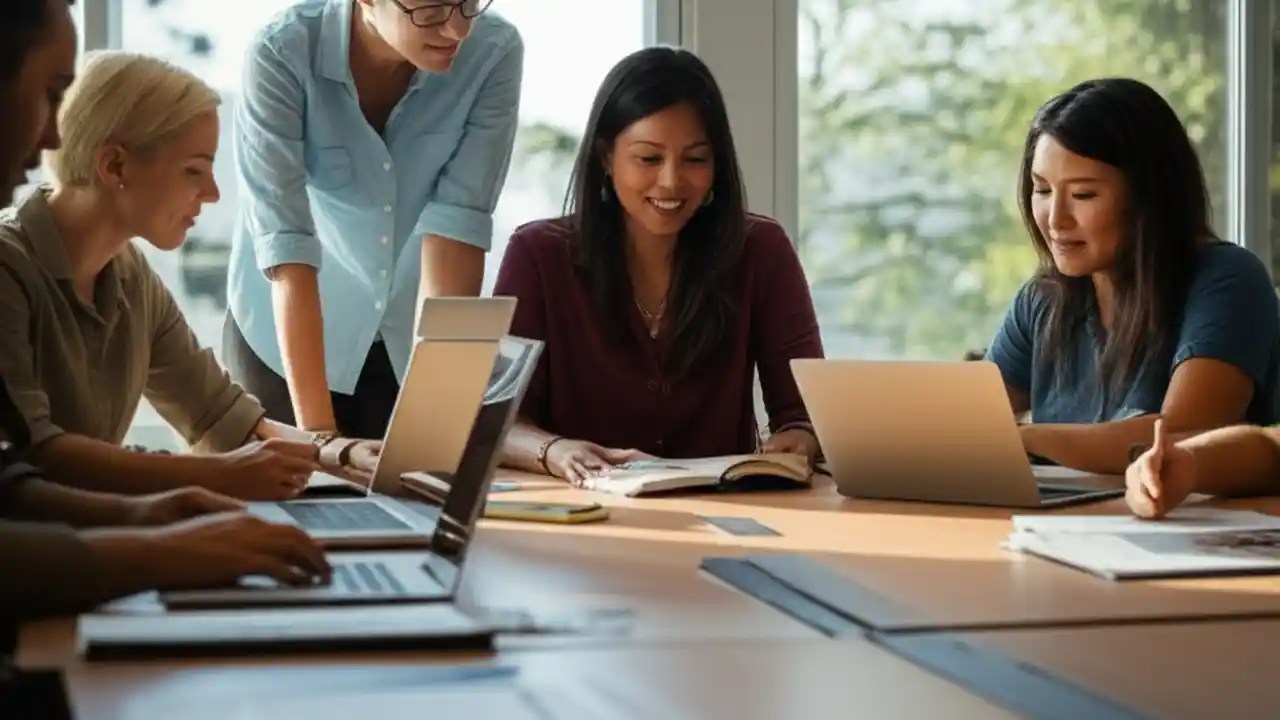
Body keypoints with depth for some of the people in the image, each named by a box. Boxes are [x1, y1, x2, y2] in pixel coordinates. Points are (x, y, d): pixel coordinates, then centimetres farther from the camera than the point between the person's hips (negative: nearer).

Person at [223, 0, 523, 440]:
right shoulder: (281, 55, -26)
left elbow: (456, 225, -24)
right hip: (286, 334, -2)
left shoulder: (495, 53, -20)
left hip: (415, 334, 2)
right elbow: (286, 245, -31)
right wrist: (316, 430, -35)